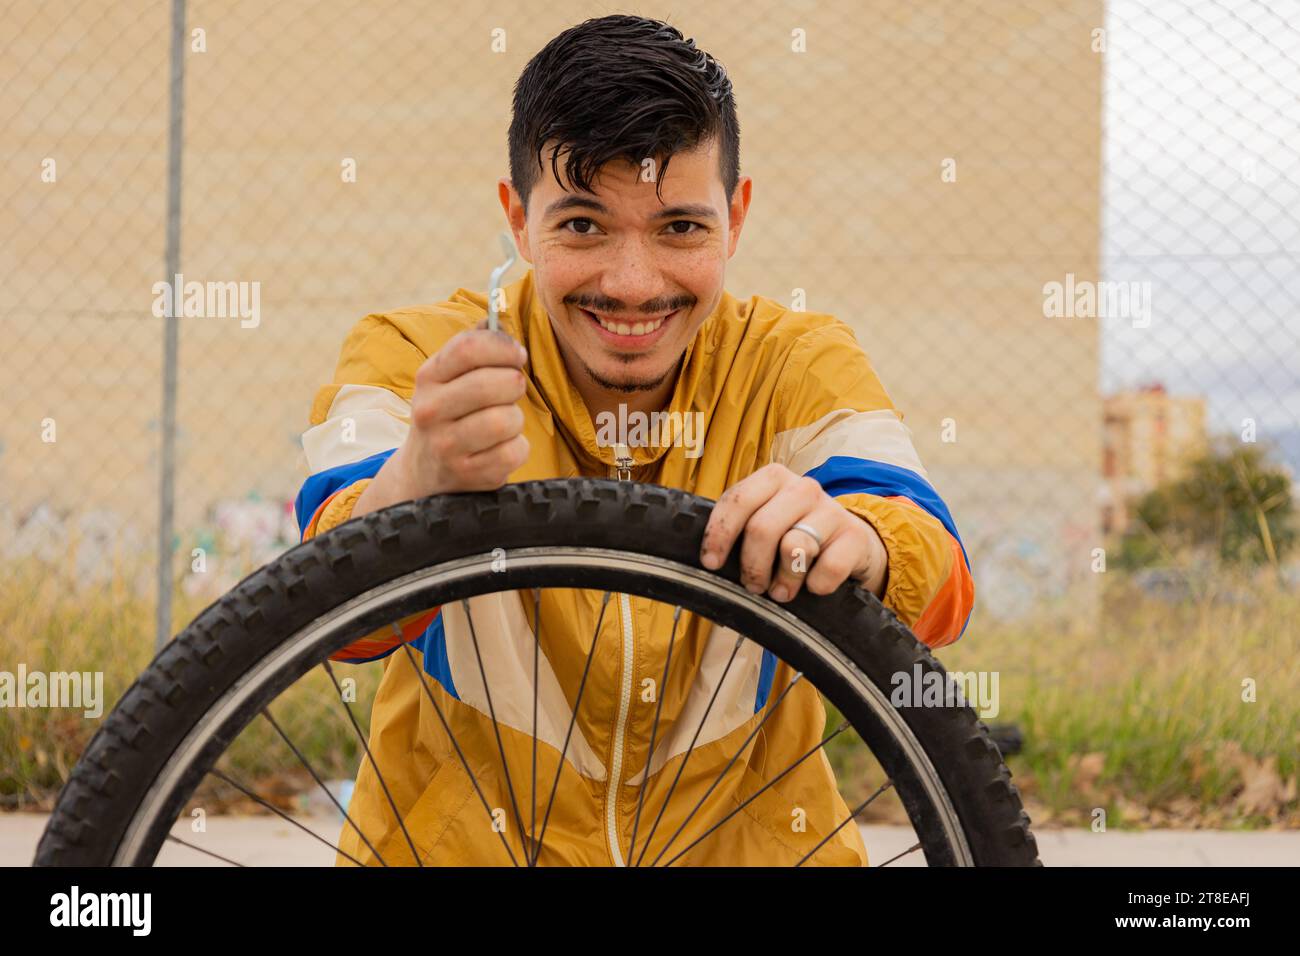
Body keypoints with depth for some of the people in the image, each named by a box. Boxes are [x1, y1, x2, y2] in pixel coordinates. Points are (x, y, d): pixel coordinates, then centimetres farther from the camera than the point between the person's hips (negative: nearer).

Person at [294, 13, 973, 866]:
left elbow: (939, 594, -17)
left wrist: (854, 539, -39)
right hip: (455, 842, 0)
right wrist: (422, 482, -43)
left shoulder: (800, 365, -1)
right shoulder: (414, 357, -5)